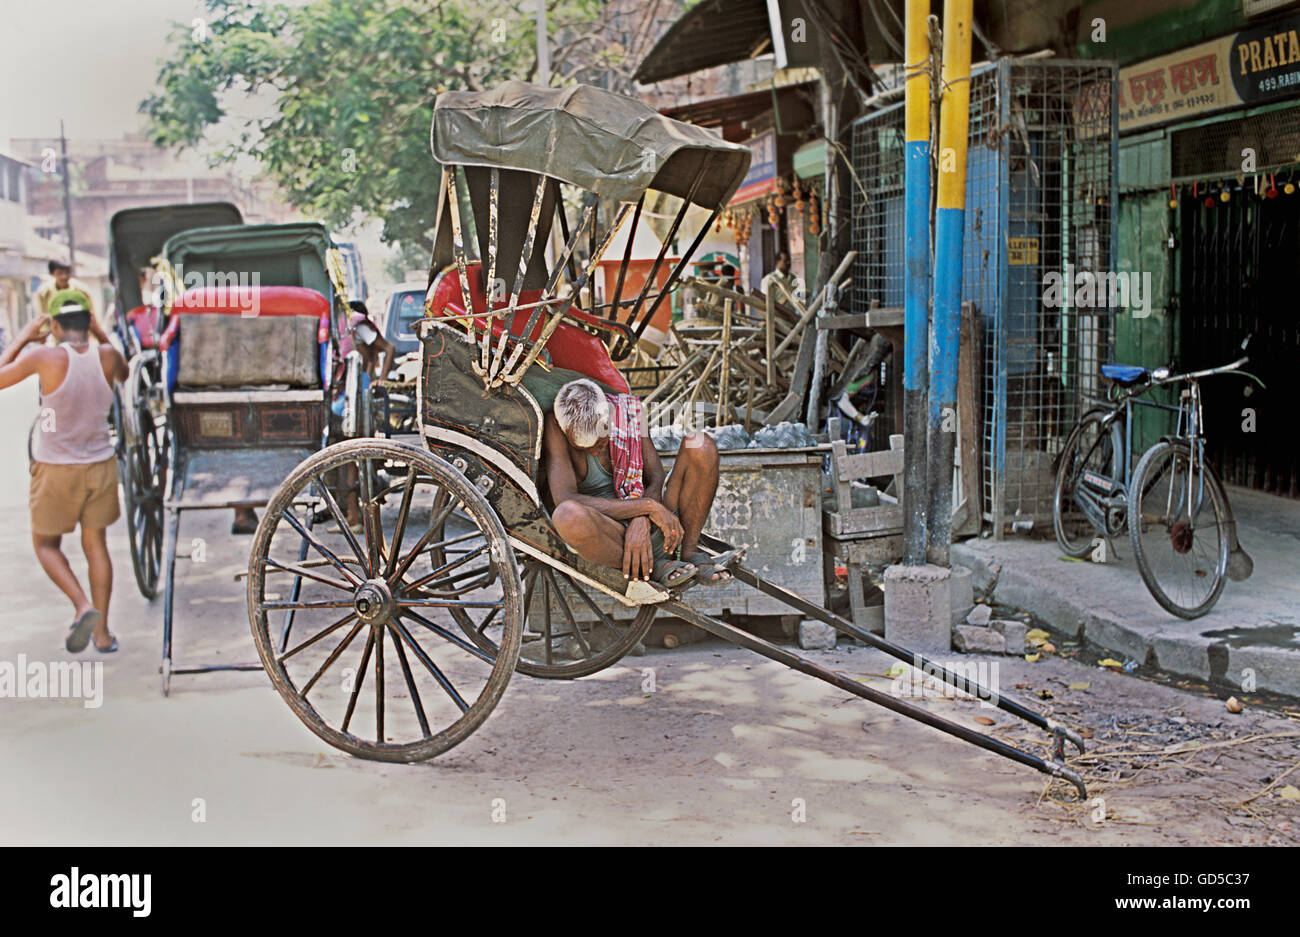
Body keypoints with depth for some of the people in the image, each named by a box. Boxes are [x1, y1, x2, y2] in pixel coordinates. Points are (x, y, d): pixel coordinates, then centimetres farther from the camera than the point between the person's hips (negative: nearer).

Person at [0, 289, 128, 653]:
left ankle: (83, 605, -7)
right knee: (96, 544, 15)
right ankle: (102, 631, 17)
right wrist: (101, 335, 12)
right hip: (100, 464, 3)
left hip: (56, 469, -3)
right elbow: (124, 373, 17)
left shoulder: (47, 357, -19)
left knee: (46, 544, 15)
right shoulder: (106, 356, -8)